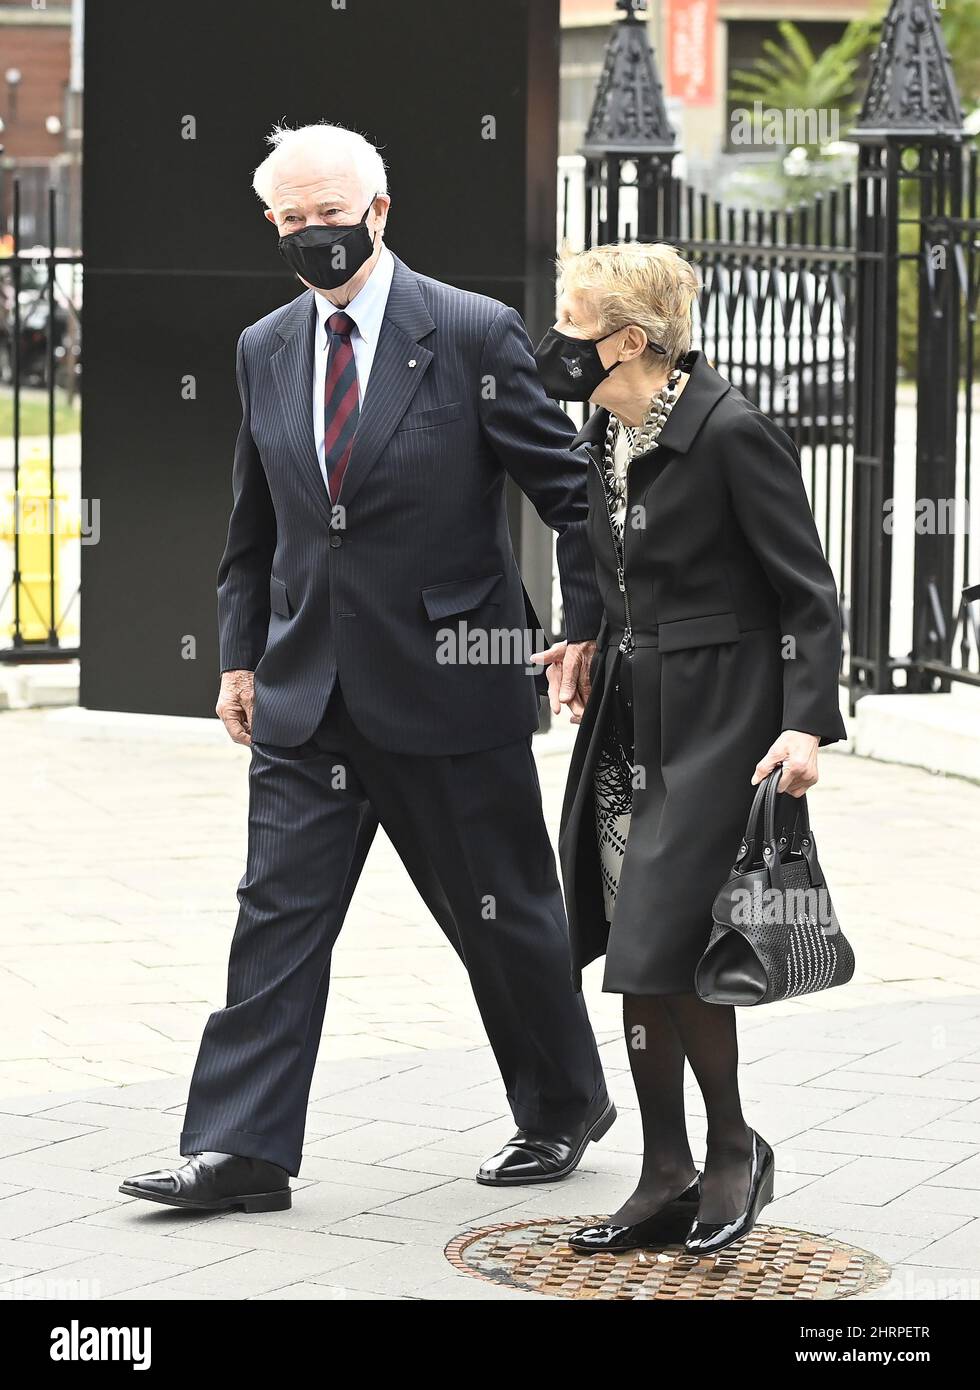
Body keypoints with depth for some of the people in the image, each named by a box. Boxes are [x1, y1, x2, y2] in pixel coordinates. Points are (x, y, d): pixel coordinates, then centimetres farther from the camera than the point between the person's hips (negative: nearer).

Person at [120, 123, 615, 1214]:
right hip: (306, 693, 4)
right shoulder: (264, 349, 8)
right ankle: (240, 1148, 0)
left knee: (504, 915, 8)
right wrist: (241, 654, 12)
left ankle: (563, 1112, 27)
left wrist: (585, 626, -6)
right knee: (277, 913, -1)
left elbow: (570, 488, -3)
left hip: (449, 683, -4)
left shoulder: (474, 335, -7)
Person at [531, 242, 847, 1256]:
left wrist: (807, 723, -20)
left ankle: (734, 1148, 11)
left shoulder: (730, 432, -16)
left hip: (715, 726, -8)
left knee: (665, 947, -11)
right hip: (629, 719, 8)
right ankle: (667, 1178, 17)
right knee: (632, 954, 7)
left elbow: (807, 590, -13)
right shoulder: (606, 433, 7)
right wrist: (591, 647, 11)